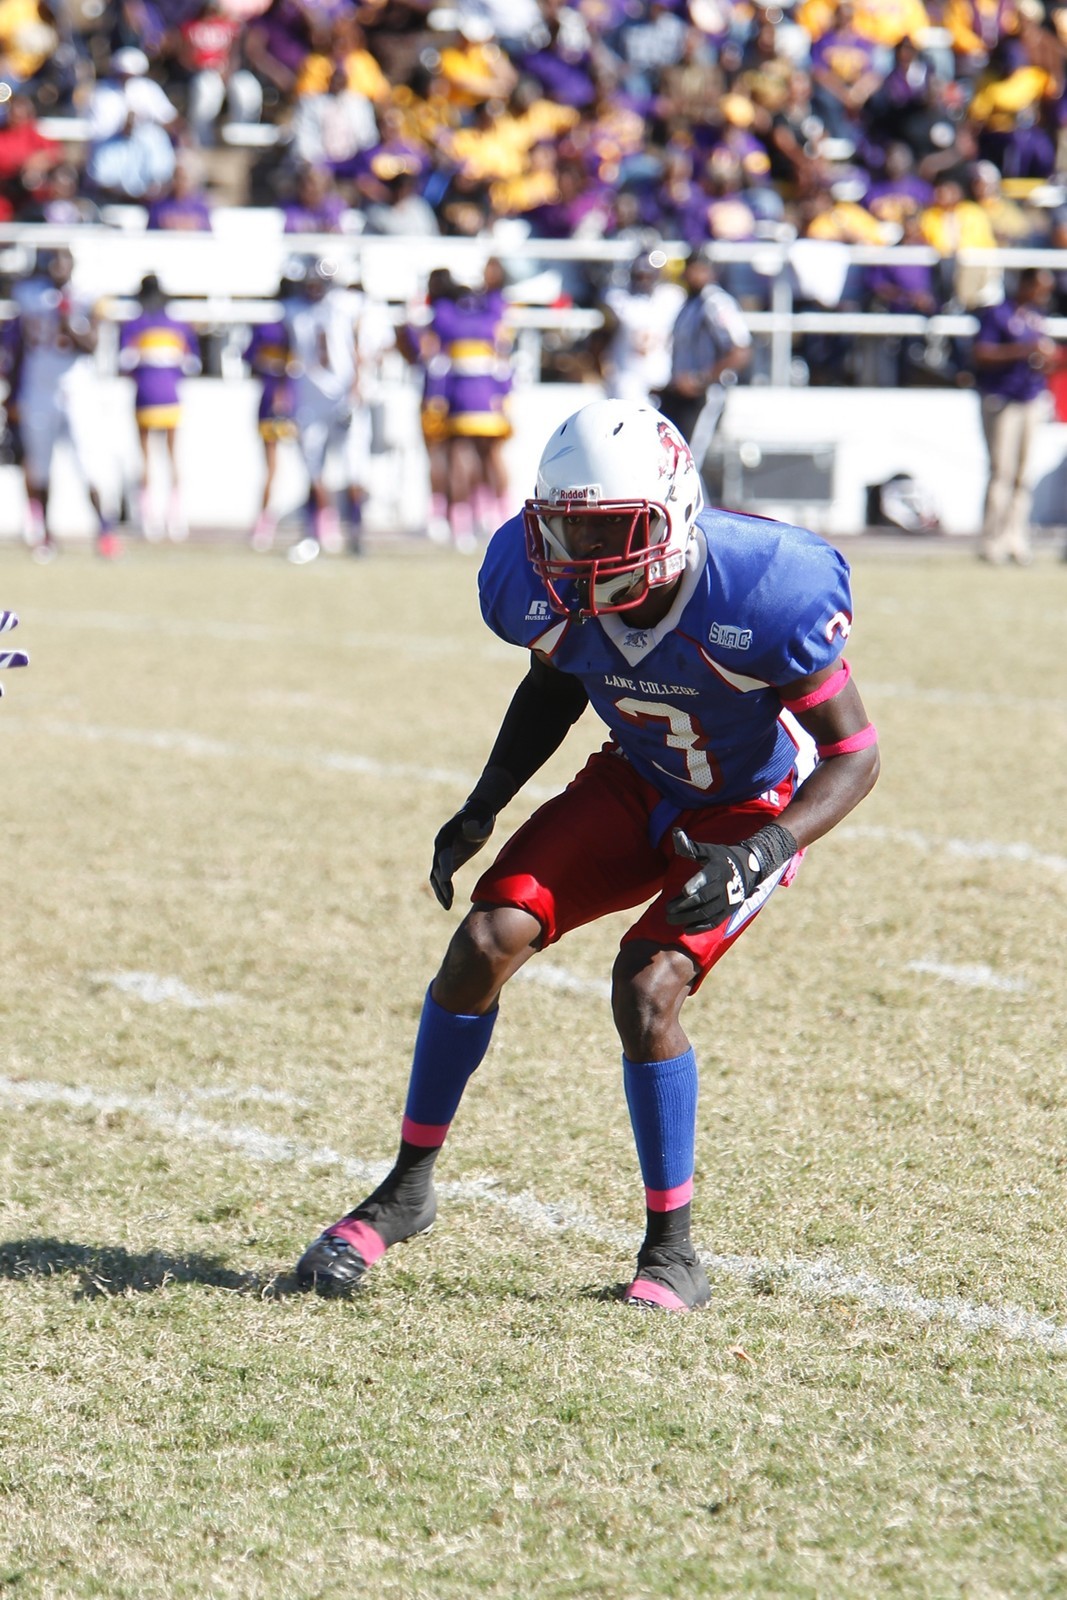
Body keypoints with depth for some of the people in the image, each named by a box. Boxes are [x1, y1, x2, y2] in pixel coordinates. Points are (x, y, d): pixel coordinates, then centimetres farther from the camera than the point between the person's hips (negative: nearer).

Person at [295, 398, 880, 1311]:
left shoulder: (761, 593, -33)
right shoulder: (555, 588, -19)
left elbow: (855, 753, -23)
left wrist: (764, 853, -37)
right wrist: (484, 806, -5)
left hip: (751, 809, -5)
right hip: (637, 786, 5)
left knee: (645, 990, -24)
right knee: (487, 939, -12)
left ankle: (673, 1251, -5)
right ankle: (409, 1187, 7)